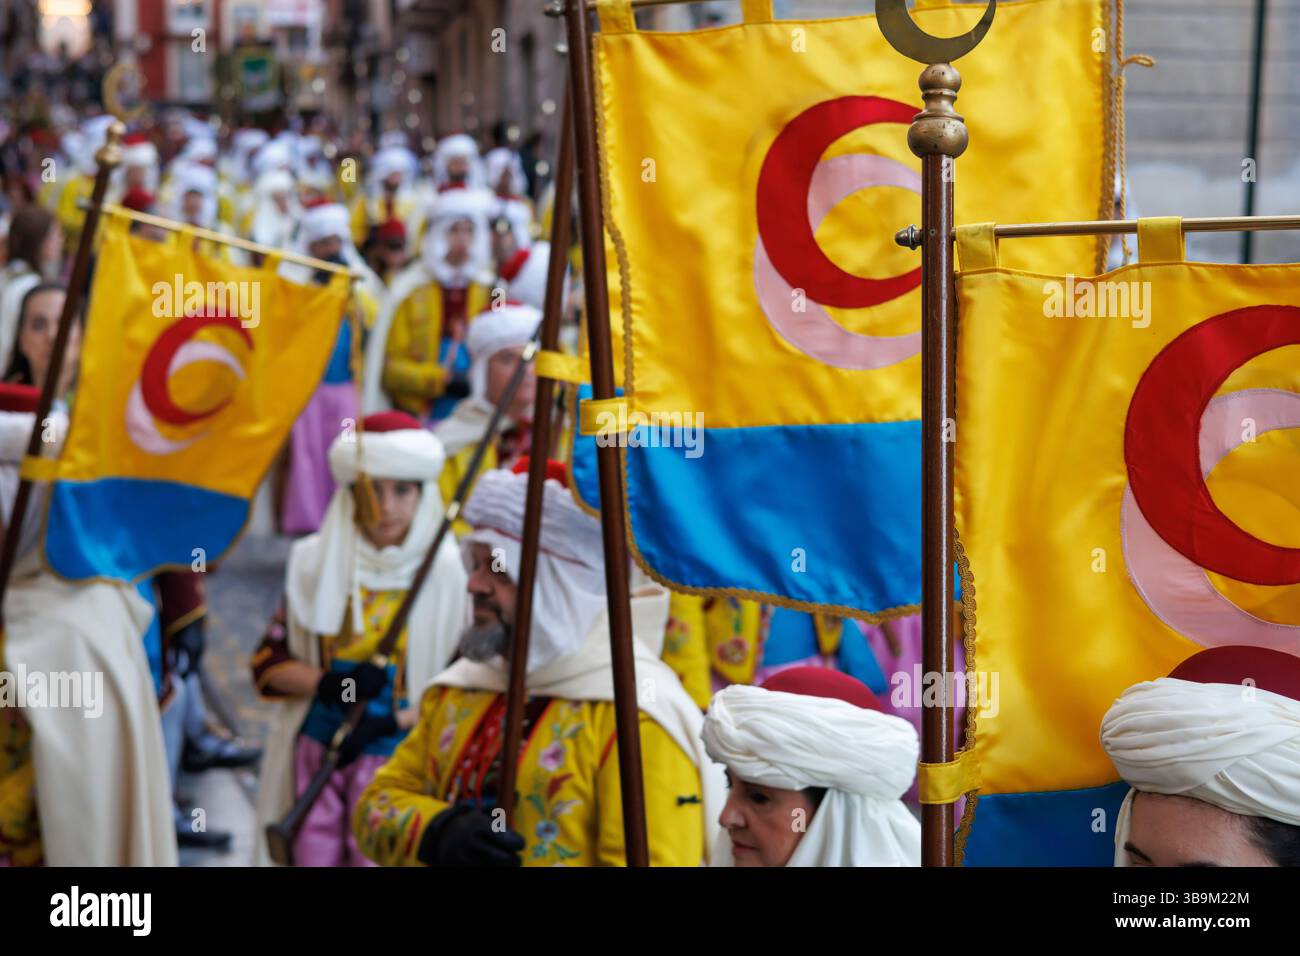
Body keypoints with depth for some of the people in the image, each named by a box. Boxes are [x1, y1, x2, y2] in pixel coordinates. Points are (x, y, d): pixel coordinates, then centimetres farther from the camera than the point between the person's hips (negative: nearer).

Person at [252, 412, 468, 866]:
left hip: (399, 753, -2)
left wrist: (393, 720, -16)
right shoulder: (316, 562, 2)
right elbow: (267, 663, 4)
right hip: (316, 746, 3)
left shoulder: (447, 571, -5)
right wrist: (329, 683, -15)